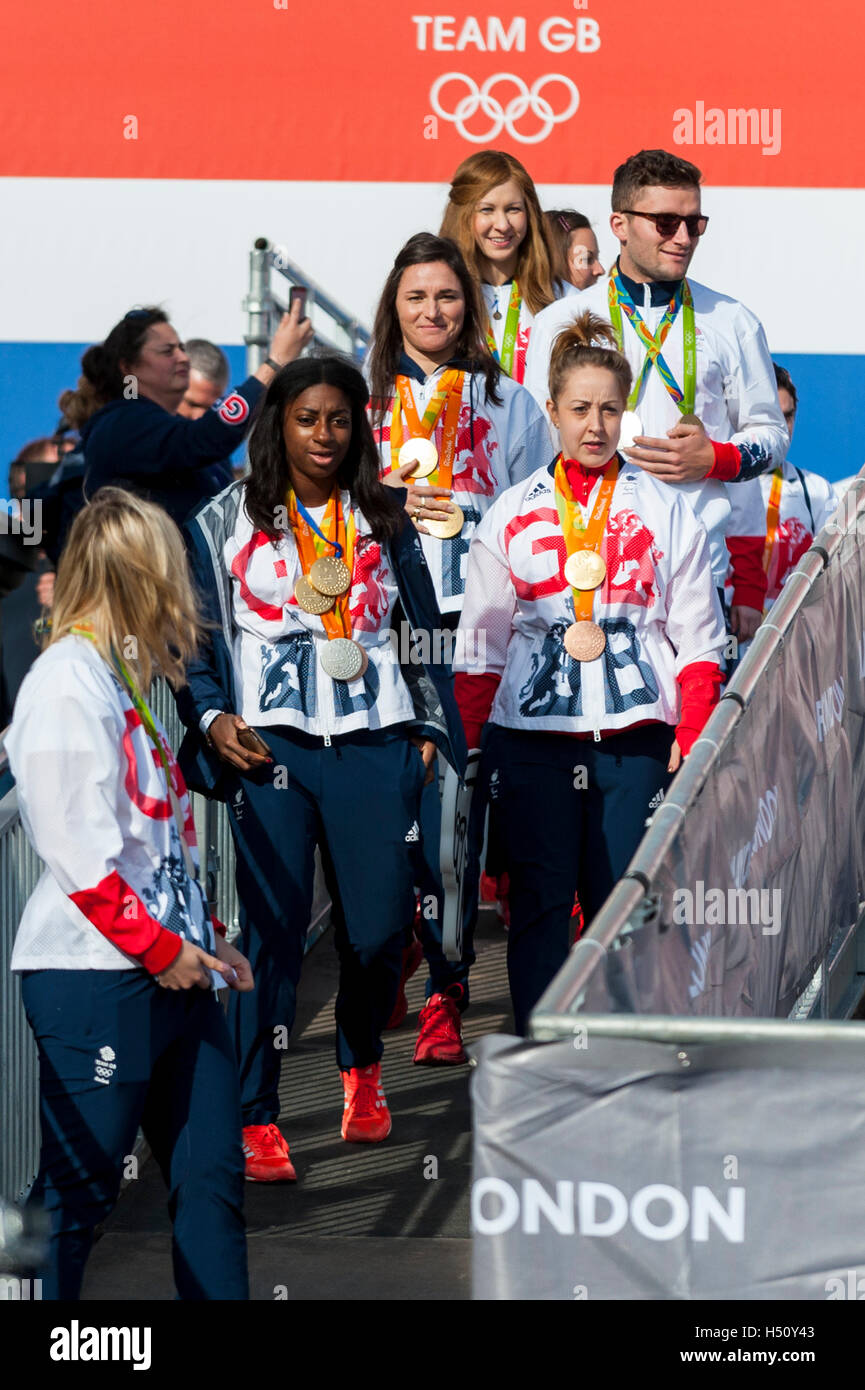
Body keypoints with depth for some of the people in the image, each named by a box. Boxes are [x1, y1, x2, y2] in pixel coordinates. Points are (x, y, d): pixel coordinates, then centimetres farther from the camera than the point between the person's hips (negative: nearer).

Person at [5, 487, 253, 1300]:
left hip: (171, 968, 9)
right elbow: (77, 849, -18)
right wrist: (160, 948, -14)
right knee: (74, 1199, -4)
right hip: (95, 979, -9)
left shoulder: (124, 677, 18)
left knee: (211, 1177, 8)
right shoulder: (65, 681, -11)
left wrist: (203, 936, 15)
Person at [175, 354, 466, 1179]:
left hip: (373, 742, 2)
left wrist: (431, 726, 12)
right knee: (273, 927, -9)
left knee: (378, 924, 0)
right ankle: (256, 1117, -4)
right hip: (271, 742, -2)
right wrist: (211, 717, -7)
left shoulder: (384, 521, 15)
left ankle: (361, 1067, 29)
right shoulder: (225, 521, 9)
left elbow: (422, 627, 18)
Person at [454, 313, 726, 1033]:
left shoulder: (665, 509, 6)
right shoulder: (511, 513, 9)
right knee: (541, 901, -1)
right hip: (531, 732, 1)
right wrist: (470, 743, 3)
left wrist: (693, 739, -2)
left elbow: (698, 636, 7)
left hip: (635, 735, 0)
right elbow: (481, 641, 10)